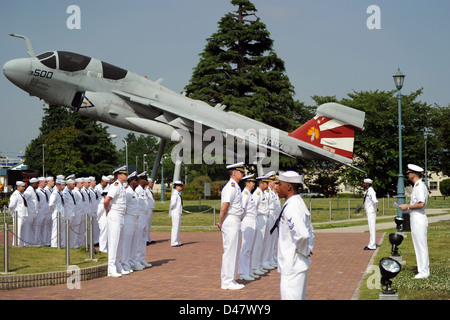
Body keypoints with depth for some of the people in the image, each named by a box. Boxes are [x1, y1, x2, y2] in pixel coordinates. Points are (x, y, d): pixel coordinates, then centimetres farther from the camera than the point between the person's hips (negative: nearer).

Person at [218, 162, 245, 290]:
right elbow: (224, 208, -22)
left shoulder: (235, 187, 17)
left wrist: (222, 222, 14)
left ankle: (231, 280, 20)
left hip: (236, 222, 10)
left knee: (234, 252, 13)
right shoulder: (230, 187, -16)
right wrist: (221, 222, -10)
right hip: (231, 222, -10)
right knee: (230, 252, -6)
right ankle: (227, 282, -1)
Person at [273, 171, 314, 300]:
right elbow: (309, 232, 22)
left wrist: (303, 252, -17)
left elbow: (302, 235, -32)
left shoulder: (291, 208, -20)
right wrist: (308, 249, 16)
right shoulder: (298, 202, 12)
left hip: (292, 265, -10)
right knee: (299, 296, 17)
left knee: (290, 296, -6)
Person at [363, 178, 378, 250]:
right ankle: (371, 244, 22)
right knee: (371, 229, 15)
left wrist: (375, 209, -17)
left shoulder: (371, 191, -19)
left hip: (371, 213, -10)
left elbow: (375, 201, -34)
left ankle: (372, 245, -4)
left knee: (372, 229, -7)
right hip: (369, 212, 10)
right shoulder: (367, 191, 12)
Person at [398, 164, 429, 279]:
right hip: (415, 219, 11)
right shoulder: (417, 186, 16)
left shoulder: (420, 186, -17)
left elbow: (421, 204, -26)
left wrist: (407, 207, -17)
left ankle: (423, 272, -2)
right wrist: (407, 207, 14)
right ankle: (424, 270, 20)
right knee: (419, 245, 14)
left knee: (421, 246, -6)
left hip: (419, 219, -11)